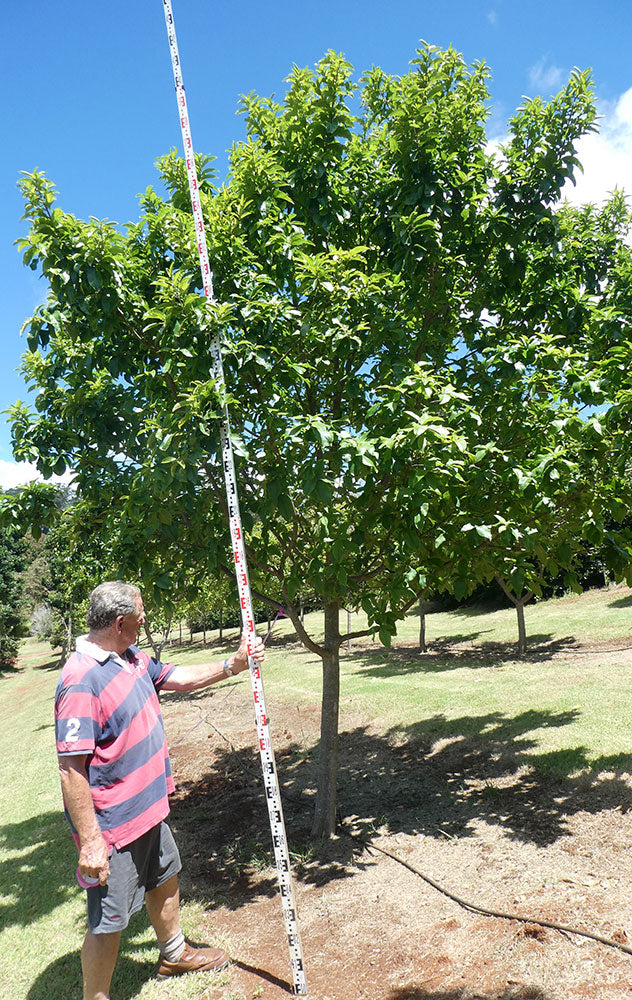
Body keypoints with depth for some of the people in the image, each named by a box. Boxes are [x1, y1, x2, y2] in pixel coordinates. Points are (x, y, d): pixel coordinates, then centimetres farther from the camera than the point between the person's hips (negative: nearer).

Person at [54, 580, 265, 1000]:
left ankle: (174, 953, 52)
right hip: (112, 826, -10)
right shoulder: (80, 681, -28)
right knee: (108, 922, 5)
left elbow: (181, 677, 15)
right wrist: (90, 842, -25)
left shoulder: (133, 658, 1)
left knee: (165, 880, 28)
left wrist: (234, 663, 6)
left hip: (149, 809, 10)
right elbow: (71, 770, -27)